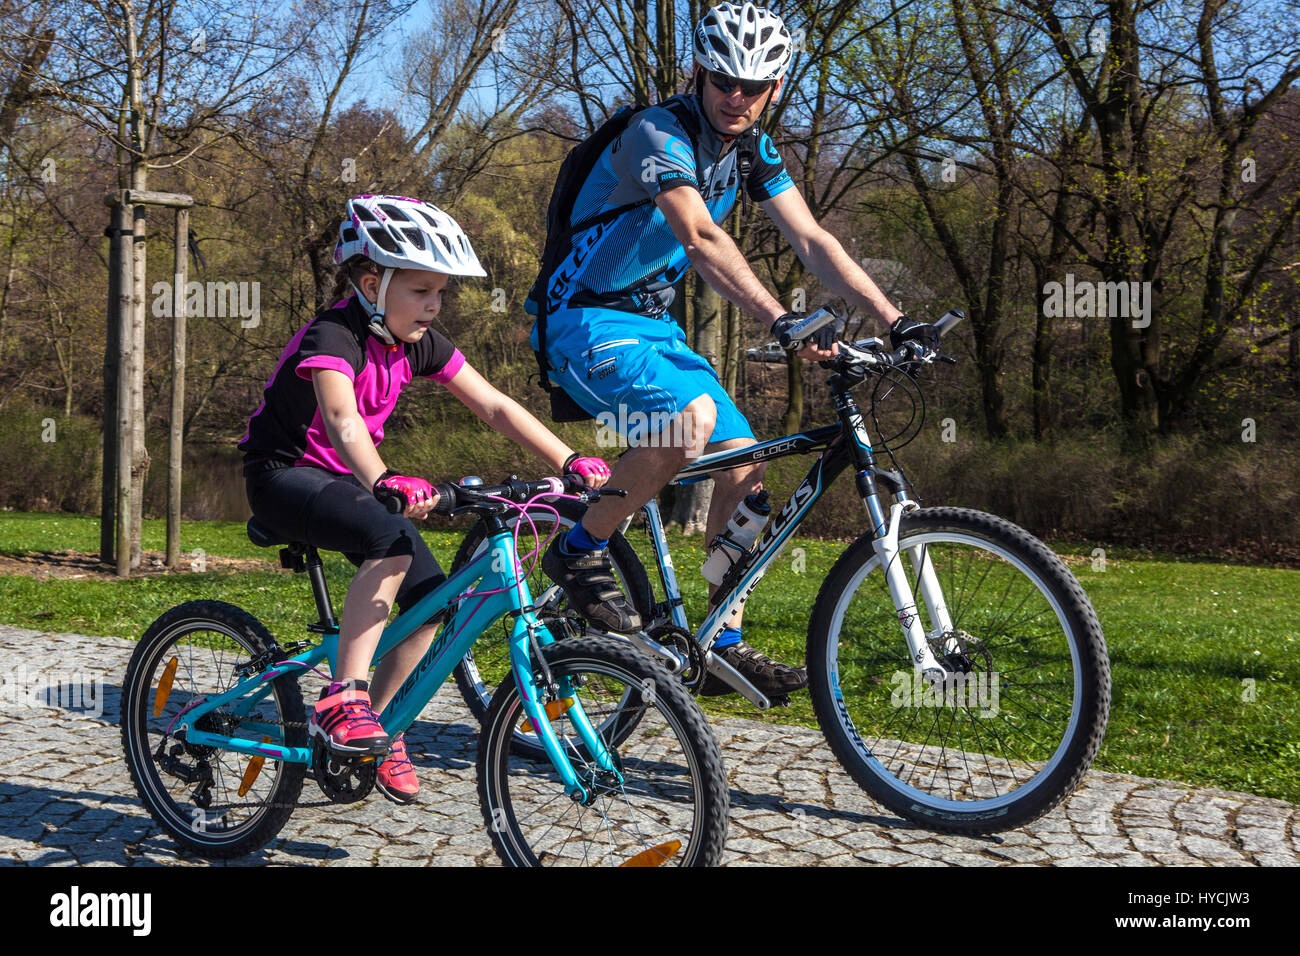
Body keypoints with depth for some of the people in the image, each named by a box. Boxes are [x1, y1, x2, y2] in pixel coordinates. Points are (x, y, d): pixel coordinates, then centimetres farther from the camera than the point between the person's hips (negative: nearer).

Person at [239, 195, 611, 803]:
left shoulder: (418, 343, -3)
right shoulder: (332, 337, -24)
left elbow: (495, 407, -6)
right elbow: (342, 419, -43)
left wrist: (570, 461, -16)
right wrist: (385, 483, -62)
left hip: (345, 478, 7)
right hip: (284, 476, -7)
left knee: (432, 599, -10)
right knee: (392, 538, -35)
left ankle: (374, 724, 9)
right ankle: (341, 701, -30)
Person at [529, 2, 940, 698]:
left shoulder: (752, 151, 4)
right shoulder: (658, 135, -21)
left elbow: (812, 242, -1)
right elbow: (702, 242, -36)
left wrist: (895, 320, -11)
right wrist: (782, 321, -47)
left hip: (652, 323, 8)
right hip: (581, 320, -8)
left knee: (744, 461, -3)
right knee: (692, 415, -33)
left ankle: (725, 647, 6)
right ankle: (579, 549, -12)